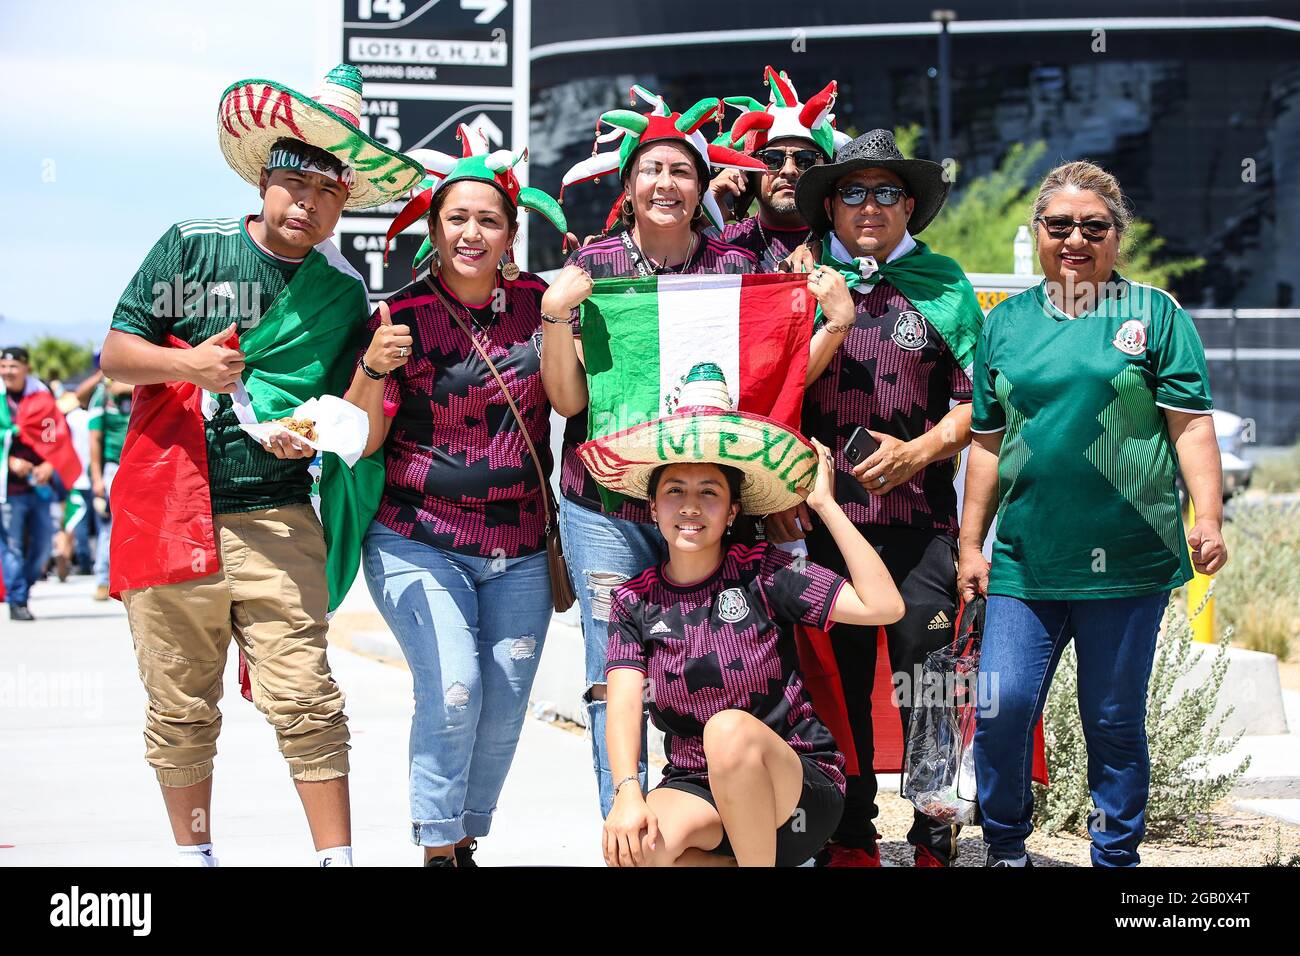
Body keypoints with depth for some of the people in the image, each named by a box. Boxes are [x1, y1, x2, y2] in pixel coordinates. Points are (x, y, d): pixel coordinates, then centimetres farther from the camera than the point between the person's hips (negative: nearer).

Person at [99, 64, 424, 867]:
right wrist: (187, 363, -14)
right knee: (181, 709, 7)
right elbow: (116, 355, 6)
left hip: (275, 519, 0)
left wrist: (306, 433, -12)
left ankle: (336, 857, -4)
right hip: (167, 513, 0)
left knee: (303, 699, -9)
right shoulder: (190, 248, 5)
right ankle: (193, 854, 21)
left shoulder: (343, 293, 7)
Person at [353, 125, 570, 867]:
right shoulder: (404, 317, -8)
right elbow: (360, 442, -9)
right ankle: (436, 850, -6)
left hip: (520, 549, 4)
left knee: (504, 711, 3)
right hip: (419, 545, -3)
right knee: (452, 689, -19)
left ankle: (467, 840, 23)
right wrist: (375, 368, -26)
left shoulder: (536, 301, 3)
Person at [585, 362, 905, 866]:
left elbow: (883, 606, -15)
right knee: (634, 848, -31)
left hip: (798, 783, -2)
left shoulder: (762, 573, -4)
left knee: (729, 728, -36)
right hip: (696, 789, 3)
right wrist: (627, 792, -29)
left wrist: (825, 504, -10)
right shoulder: (635, 601, 4)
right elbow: (624, 704, -10)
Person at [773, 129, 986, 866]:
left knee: (925, 683, -2)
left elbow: (978, 402, 7)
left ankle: (935, 836, 8)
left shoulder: (943, 284, 8)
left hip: (921, 519, -1)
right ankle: (853, 835, 15)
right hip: (828, 521, 1)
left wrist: (917, 450, -8)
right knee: (841, 680, 4)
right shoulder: (804, 282, 9)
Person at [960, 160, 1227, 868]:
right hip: (1025, 560, 2)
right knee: (1000, 711, -5)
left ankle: (1116, 857, 19)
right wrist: (970, 544, 13)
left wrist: (1208, 519, -11)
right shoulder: (1005, 323, 12)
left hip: (1127, 559, -2)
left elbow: (1191, 426, 0)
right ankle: (1005, 849, 15)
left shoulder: (1156, 314, 4)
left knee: (1115, 721, 5)